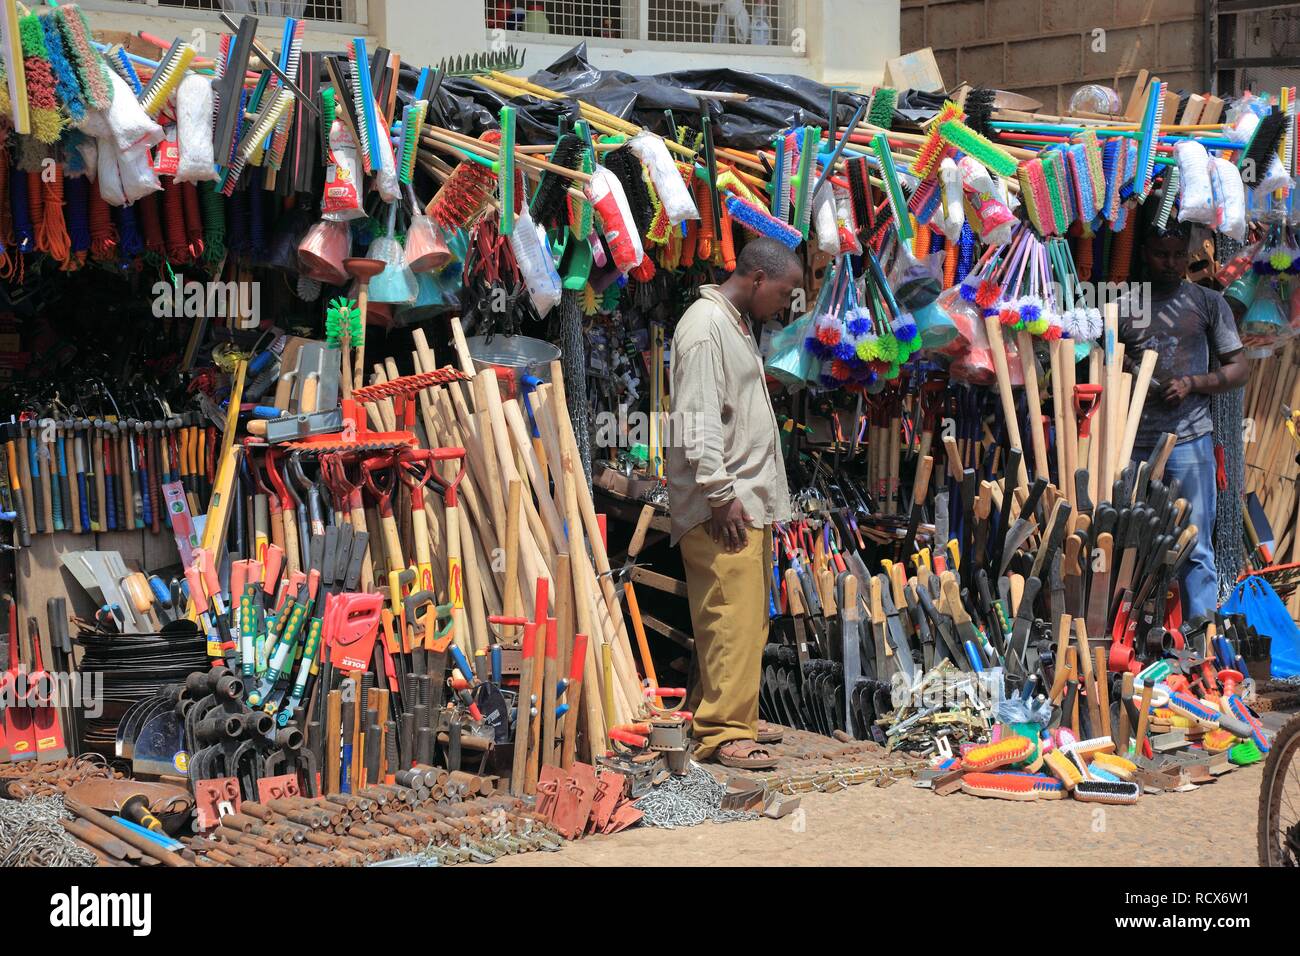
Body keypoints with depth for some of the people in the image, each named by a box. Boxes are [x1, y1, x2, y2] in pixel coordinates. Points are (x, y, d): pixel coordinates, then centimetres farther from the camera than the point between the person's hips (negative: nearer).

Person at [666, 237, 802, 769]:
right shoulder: (706, 326, -12)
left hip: (750, 501, 10)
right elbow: (698, 421, -19)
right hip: (723, 506, -10)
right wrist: (721, 494, -22)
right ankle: (725, 733, -10)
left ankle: (704, 716, 17)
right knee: (732, 616, -12)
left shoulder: (740, 325, 21)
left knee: (746, 618, 11)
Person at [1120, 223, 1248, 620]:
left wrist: (1191, 383, -7)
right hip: (1131, 442, 2)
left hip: (1189, 439, -2)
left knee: (1195, 548, -2)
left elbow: (1239, 369, 8)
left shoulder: (1208, 302, 8)